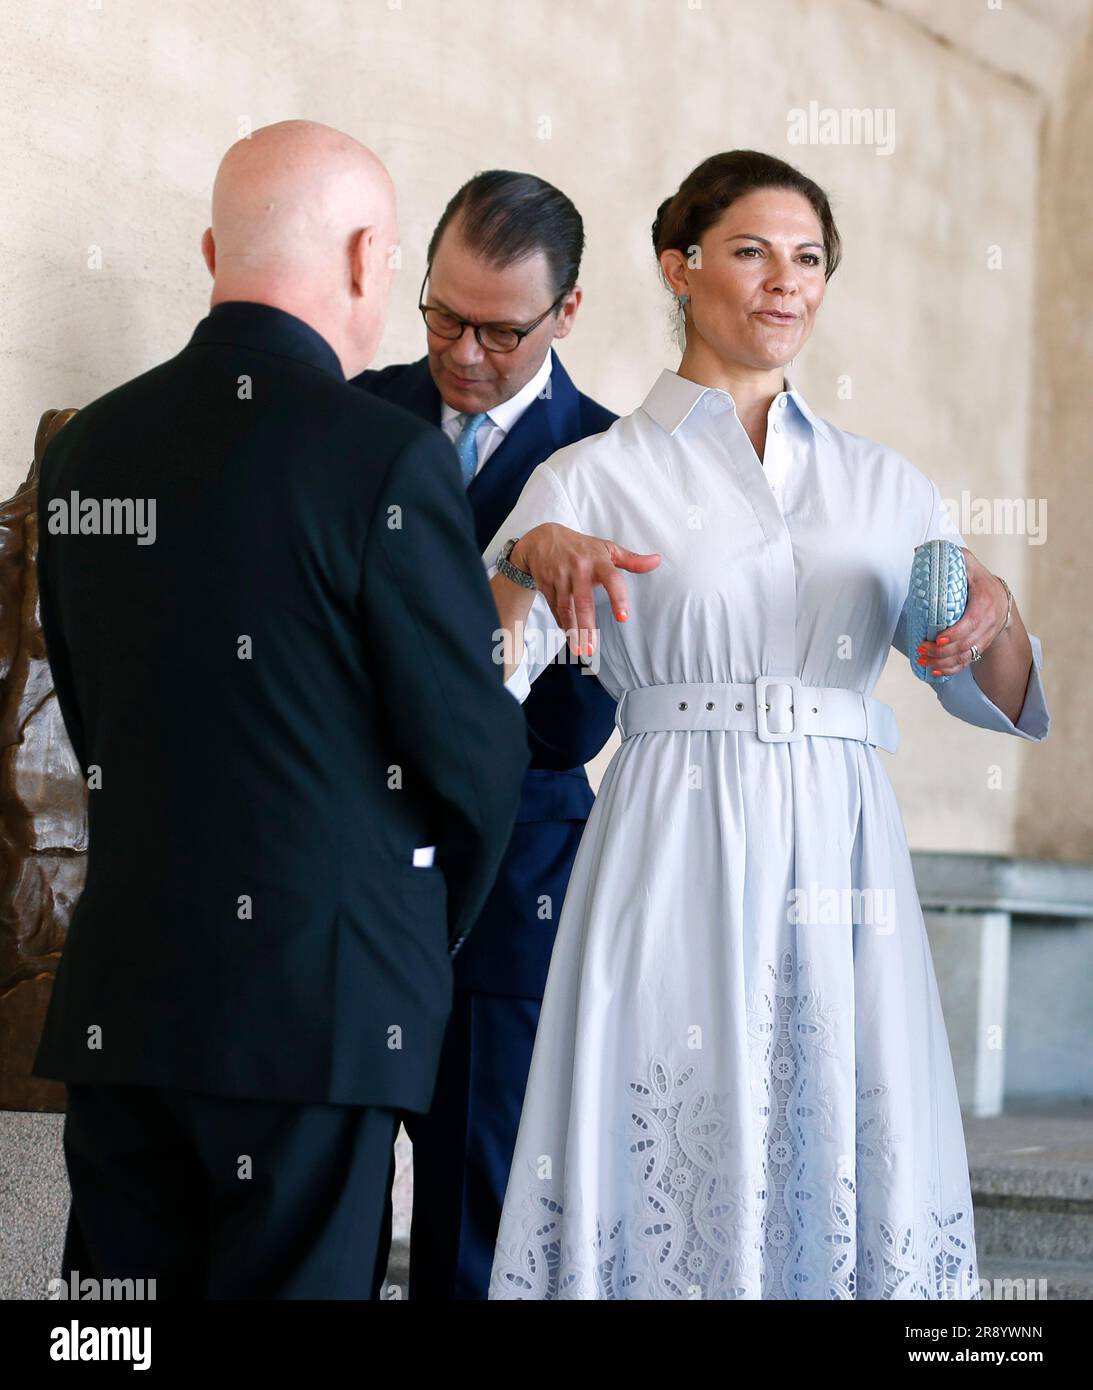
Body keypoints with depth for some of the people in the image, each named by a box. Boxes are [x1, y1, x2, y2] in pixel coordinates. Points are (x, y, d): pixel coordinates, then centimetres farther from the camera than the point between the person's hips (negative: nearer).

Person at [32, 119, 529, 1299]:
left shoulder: (87, 448, 7)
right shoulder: (387, 457, -11)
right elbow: (469, 750, -8)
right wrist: (431, 932, 11)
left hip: (119, 997, 6)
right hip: (320, 1002, -5)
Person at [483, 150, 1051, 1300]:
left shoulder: (883, 484, 15)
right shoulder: (591, 478, 5)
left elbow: (996, 701, 14)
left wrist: (993, 615, -7)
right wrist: (526, 560, -22)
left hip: (840, 861, 3)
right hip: (676, 855, -3)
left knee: (849, 1168, 0)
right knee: (672, 1167, -6)